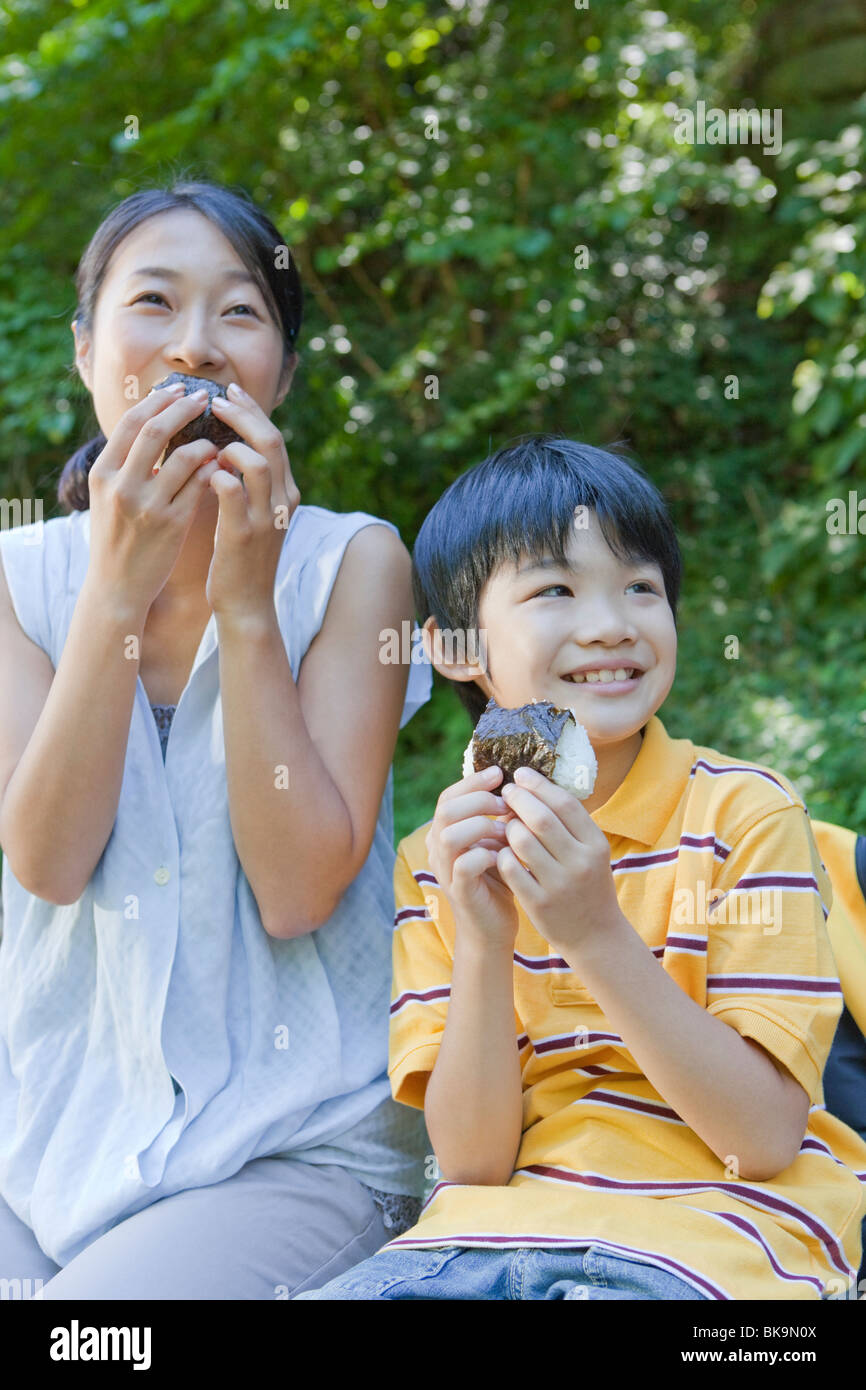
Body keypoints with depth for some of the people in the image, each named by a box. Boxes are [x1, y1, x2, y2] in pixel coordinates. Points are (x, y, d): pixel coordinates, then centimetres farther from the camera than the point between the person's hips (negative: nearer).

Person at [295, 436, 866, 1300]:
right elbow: (471, 1161, 0)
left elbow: (764, 1139, -9)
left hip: (711, 1226, -2)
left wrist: (597, 934, -20)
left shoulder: (746, 813, -3)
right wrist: (482, 940, -15)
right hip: (500, 1224, 3)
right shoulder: (436, 861, 6)